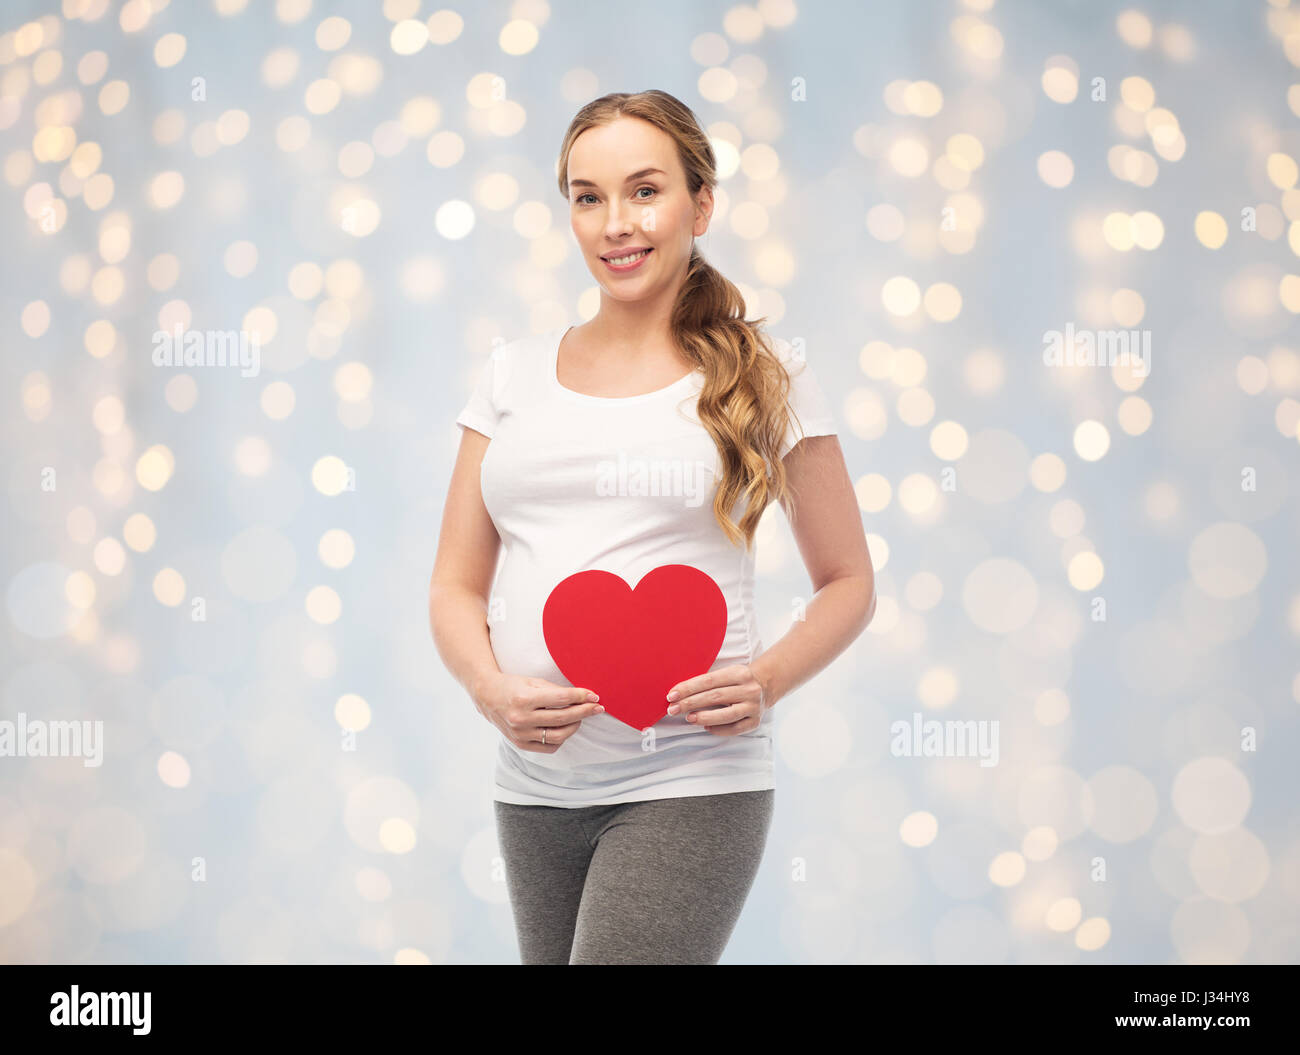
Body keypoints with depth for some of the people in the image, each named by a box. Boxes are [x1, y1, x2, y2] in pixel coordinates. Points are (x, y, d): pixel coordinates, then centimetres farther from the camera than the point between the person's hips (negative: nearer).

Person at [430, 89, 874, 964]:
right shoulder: (516, 376, 10)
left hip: (689, 785, -4)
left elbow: (850, 583, 7)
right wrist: (491, 687, -10)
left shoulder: (768, 379, 2)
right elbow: (456, 587, 10)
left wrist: (769, 680, -11)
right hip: (536, 788, 4)